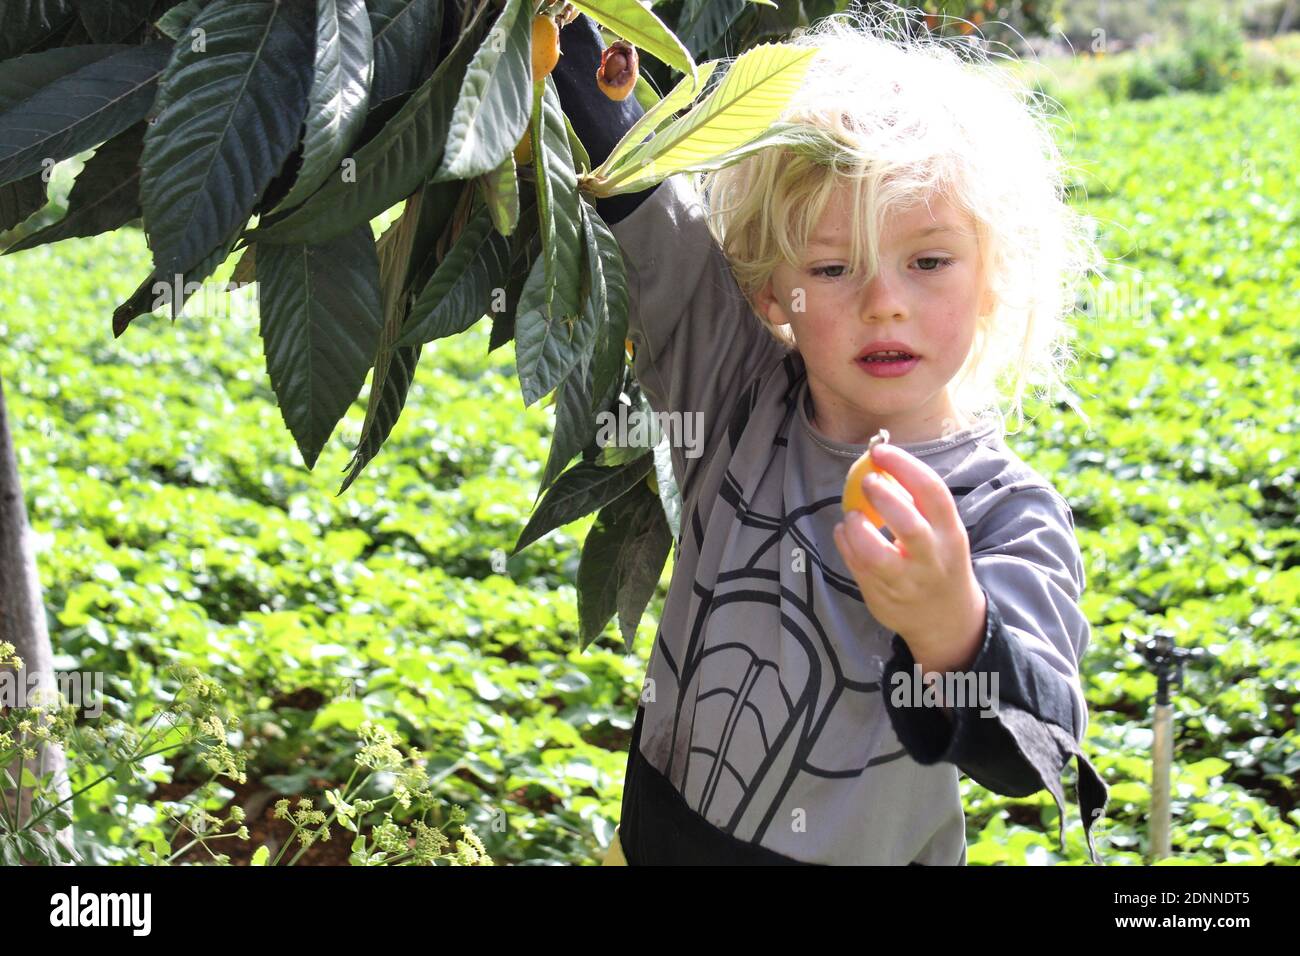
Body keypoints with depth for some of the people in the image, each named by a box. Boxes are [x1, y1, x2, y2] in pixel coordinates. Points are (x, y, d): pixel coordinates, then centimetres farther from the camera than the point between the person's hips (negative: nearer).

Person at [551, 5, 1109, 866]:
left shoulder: (1006, 516, -23)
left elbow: (1029, 758, -36)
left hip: (863, 847, -3)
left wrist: (953, 629, -55)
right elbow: (623, 169, -7)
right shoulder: (737, 391, -11)